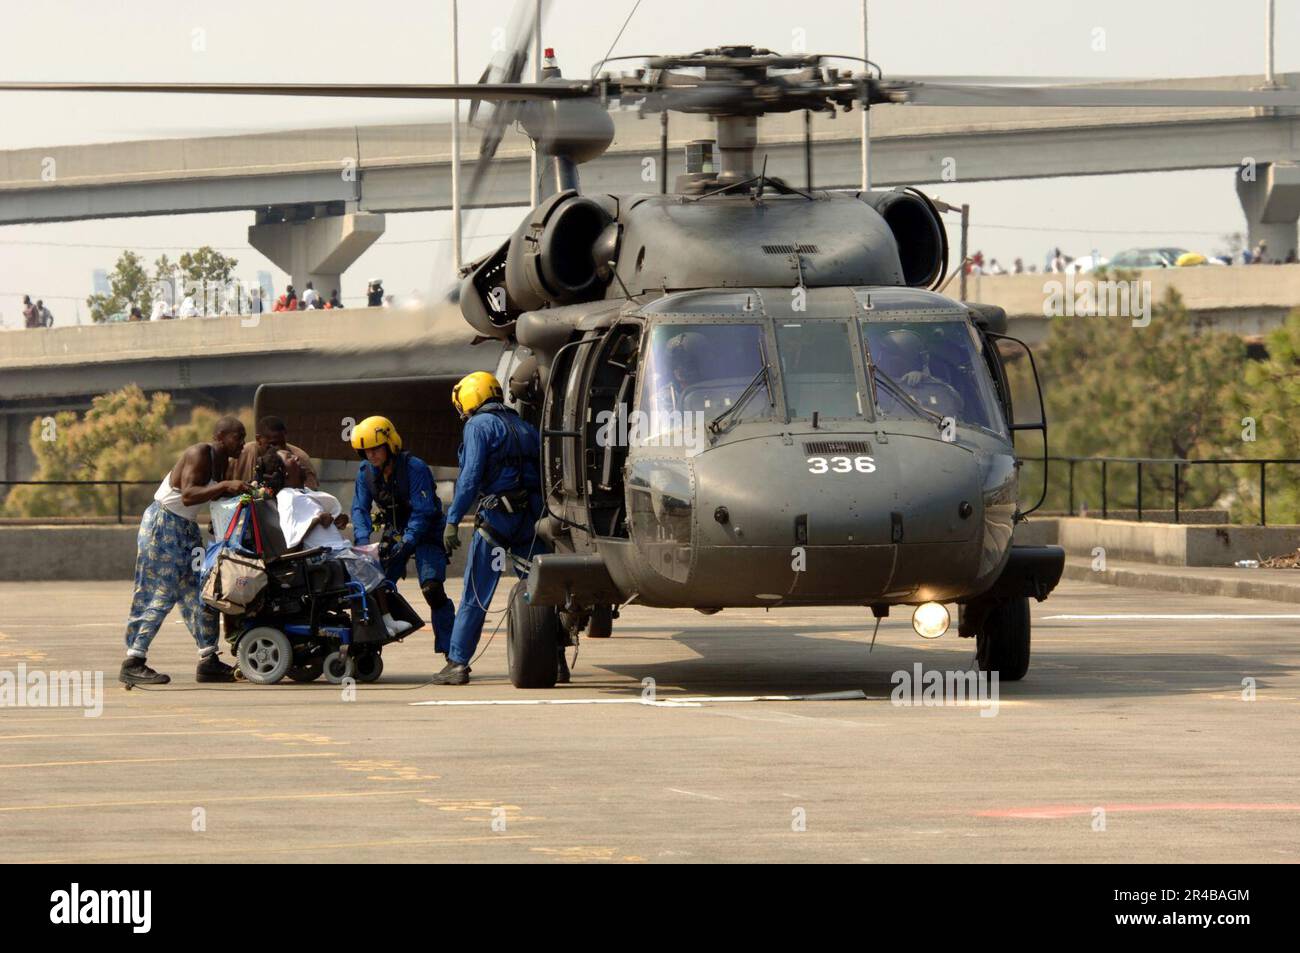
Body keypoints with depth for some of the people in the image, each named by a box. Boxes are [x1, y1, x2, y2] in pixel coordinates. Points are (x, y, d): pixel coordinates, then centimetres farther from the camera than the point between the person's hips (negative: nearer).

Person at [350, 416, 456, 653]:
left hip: (425, 533, -6)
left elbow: (422, 512, -25)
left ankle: (449, 649, -18)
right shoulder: (366, 472, -3)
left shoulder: (415, 468, -22)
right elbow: (360, 508, -4)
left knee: (432, 587, -22)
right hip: (394, 533, 6)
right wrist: (363, 541, -22)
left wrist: (406, 543, -36)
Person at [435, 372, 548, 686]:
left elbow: (470, 476, -13)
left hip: (496, 517, -5)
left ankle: (458, 664, -2)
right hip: (532, 516, 5)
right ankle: (556, 659, 6)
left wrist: (452, 521, -13)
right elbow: (543, 475, 16)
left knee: (475, 596, -1)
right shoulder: (525, 427, 18)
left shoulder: (478, 425, -2)